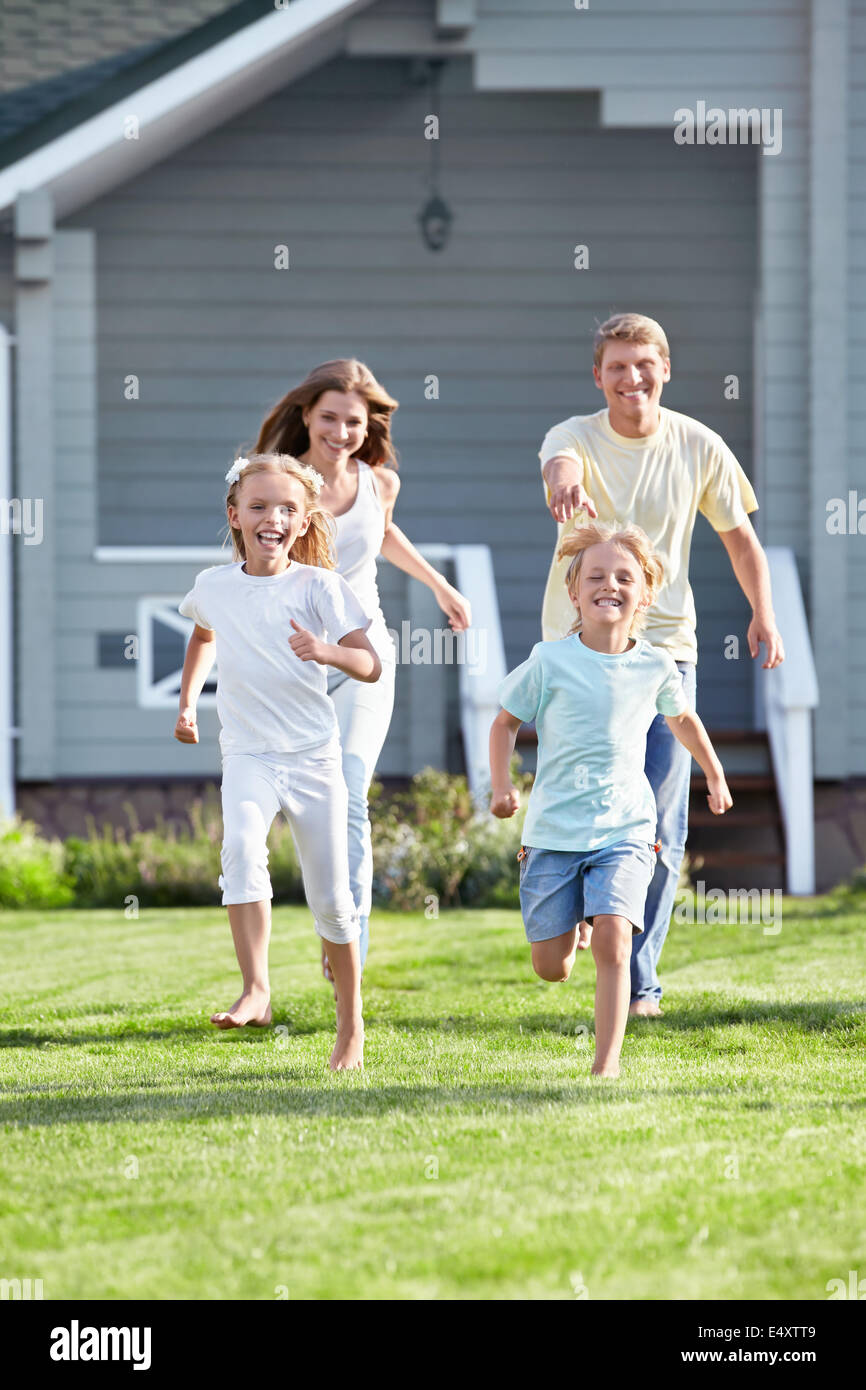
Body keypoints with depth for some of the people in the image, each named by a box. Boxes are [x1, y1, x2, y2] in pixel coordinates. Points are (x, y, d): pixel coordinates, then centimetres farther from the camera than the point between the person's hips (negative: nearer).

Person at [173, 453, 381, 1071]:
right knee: (242, 845, -30)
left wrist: (326, 651, -30)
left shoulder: (319, 586, -6)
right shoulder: (214, 586, 4)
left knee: (331, 898, 3)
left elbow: (371, 665, -12)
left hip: (314, 756, -1)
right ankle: (256, 989, -36)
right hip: (247, 754, 1)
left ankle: (352, 1027, 19)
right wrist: (187, 700, 23)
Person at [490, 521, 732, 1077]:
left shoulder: (655, 666, 2)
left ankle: (608, 1060, -14)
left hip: (625, 829, 0)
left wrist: (716, 777, 29)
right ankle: (575, 924, 39)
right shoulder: (549, 661, -4)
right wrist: (502, 786, -6)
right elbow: (507, 721, 8)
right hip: (554, 830, 0)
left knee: (613, 941, -20)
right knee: (551, 967, 3)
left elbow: (683, 718, 23)